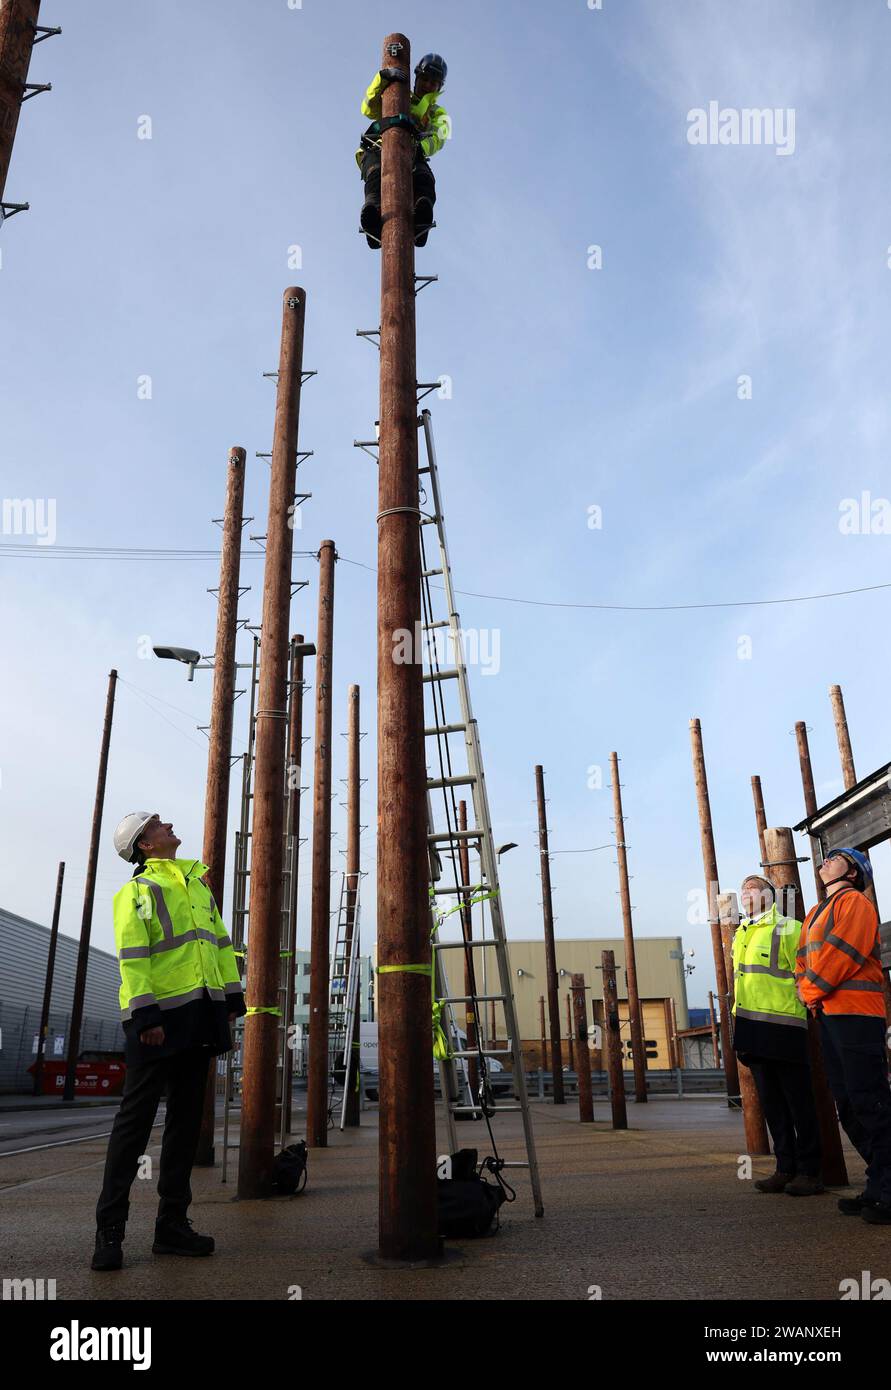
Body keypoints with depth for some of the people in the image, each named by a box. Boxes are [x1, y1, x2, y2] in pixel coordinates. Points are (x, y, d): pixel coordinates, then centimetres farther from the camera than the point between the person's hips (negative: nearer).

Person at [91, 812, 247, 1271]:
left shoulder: (198, 884, 19)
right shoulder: (137, 891, -3)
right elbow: (132, 957, -12)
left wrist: (232, 996, 11)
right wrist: (145, 1016, -20)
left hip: (200, 1013, 7)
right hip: (159, 1017, -7)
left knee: (186, 1118, 10)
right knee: (136, 1118, -2)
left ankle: (172, 1224, 19)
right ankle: (109, 1229, 7)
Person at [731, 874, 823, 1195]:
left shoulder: (788, 929, -3)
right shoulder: (740, 935, 19)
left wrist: (801, 1003, -15)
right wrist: (738, 1019, 20)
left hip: (783, 1025, -7)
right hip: (751, 1028, 8)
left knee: (798, 1100, 0)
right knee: (771, 1102, 11)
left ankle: (809, 1172, 7)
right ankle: (786, 1168, 19)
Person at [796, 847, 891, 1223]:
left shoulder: (854, 902, -3)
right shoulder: (814, 914, 24)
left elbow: (845, 951, -15)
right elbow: (803, 959, 22)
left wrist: (813, 991, -9)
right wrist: (806, 991, 3)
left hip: (856, 1013, -9)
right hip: (827, 1015, 9)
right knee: (848, 1106, 10)